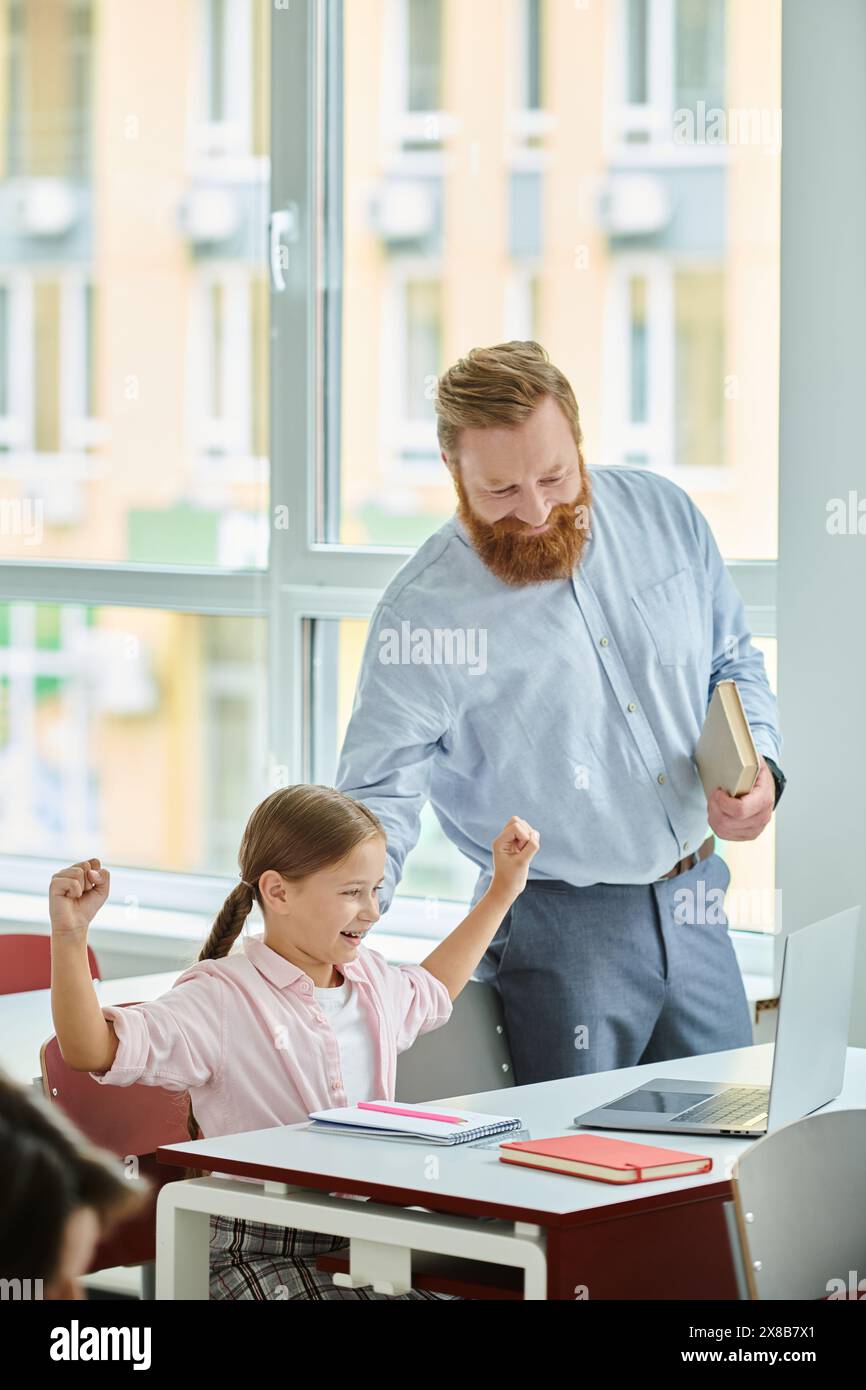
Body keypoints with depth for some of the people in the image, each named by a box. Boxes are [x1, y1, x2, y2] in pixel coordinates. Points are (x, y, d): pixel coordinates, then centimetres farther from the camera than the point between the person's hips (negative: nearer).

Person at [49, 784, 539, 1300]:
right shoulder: (221, 1001, -11)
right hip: (260, 1254, -7)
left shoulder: (374, 982, 15)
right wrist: (70, 938, -36)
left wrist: (503, 890, 41)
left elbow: (430, 992, 41)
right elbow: (94, 1049, -22)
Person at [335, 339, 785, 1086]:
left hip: (695, 908, 5)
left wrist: (757, 765, -7)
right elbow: (380, 793, -15)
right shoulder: (425, 611, -15)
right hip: (559, 932, -4)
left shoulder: (662, 513, -1)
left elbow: (734, 663, 13)